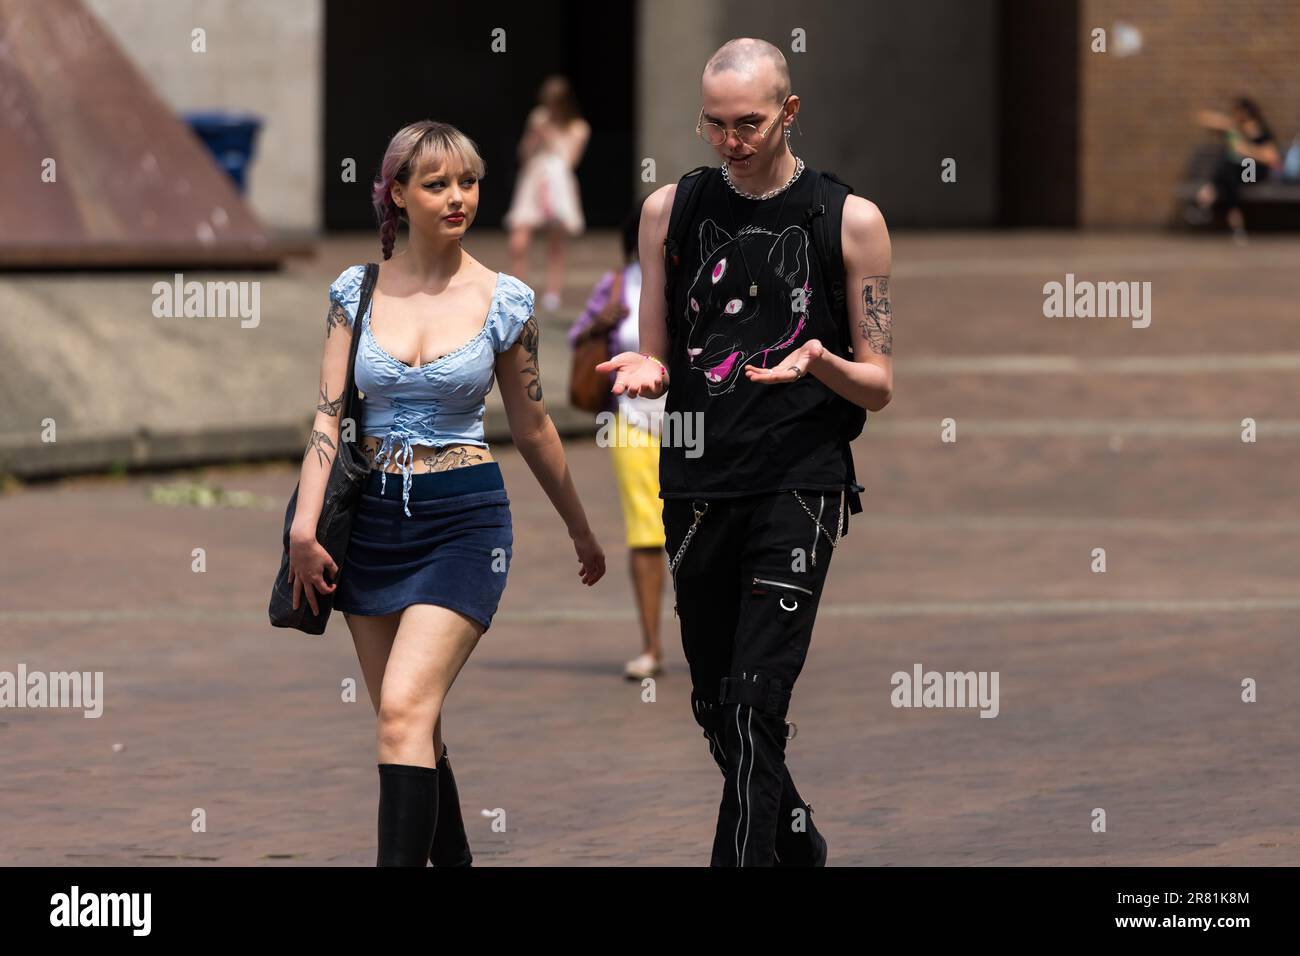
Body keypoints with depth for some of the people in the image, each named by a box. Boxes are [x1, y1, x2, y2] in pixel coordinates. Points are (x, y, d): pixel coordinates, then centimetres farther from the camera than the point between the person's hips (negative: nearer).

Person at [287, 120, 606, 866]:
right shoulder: (358, 291, 3)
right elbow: (329, 417, 1)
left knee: (405, 710, -18)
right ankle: (452, 860, 24)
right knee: (411, 727, 8)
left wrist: (582, 530, 18)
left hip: (464, 521, -3)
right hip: (374, 517, 3)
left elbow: (533, 430, 10)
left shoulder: (504, 300, -1)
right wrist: (305, 528, -10)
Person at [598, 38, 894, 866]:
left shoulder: (851, 221, 0)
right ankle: (799, 843, 33)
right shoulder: (672, 209, 8)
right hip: (697, 487, 4)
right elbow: (658, 360, 14)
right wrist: (644, 369, -10)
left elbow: (879, 387, 4)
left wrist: (818, 363, -17)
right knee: (717, 705, 11)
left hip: (799, 487, -4)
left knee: (756, 702, -14)